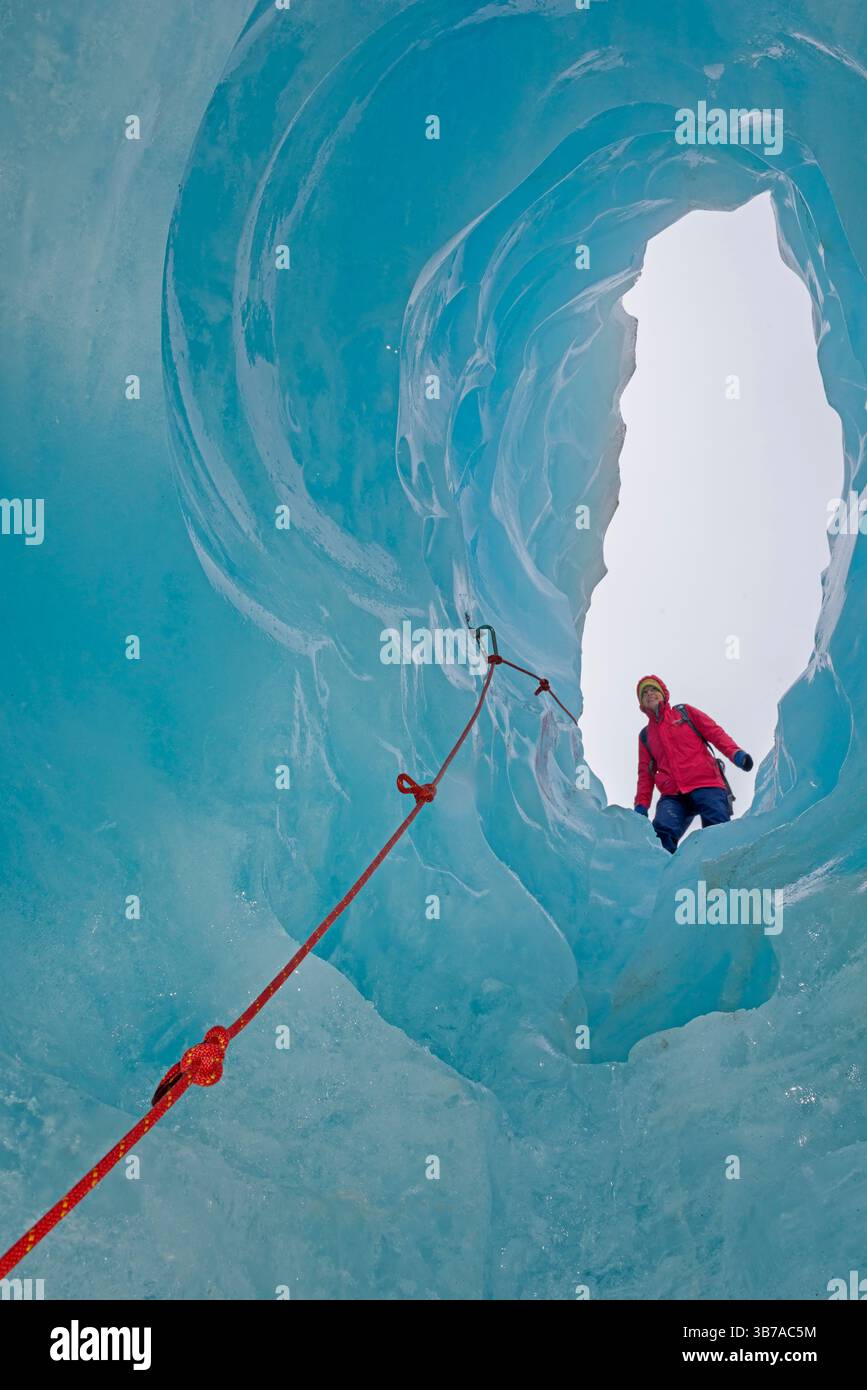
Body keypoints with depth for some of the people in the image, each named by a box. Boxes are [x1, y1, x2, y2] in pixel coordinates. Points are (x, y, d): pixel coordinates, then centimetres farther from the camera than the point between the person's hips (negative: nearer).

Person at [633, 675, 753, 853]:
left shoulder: (684, 712, 19)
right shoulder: (645, 736, 26)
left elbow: (715, 732, 9)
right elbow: (645, 774, 24)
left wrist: (735, 753, -10)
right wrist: (641, 805, 10)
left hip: (706, 786, -2)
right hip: (672, 795, 2)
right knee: (661, 833, -27)